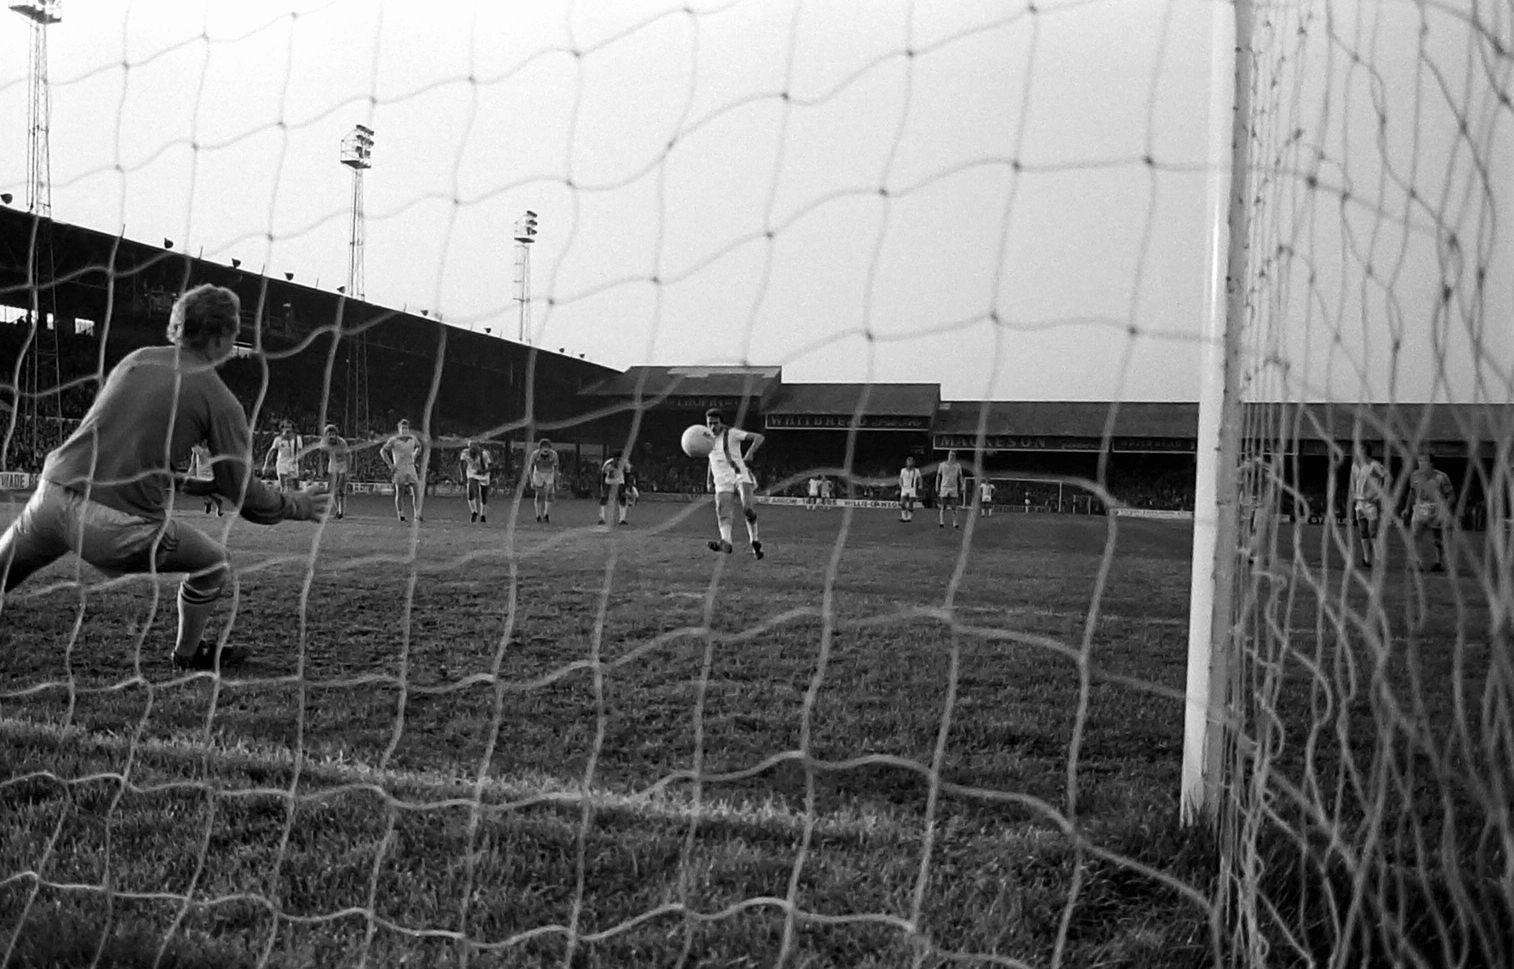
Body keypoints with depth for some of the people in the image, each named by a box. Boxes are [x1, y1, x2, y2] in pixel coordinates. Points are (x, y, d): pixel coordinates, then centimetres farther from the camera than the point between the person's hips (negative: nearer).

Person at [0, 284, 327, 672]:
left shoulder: (137, 359, 15)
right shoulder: (220, 402, 0)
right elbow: (247, 499, 1)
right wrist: (296, 506, 19)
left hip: (53, 492, 5)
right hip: (117, 525, -5)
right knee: (213, 562, 17)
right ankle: (188, 654, 31)